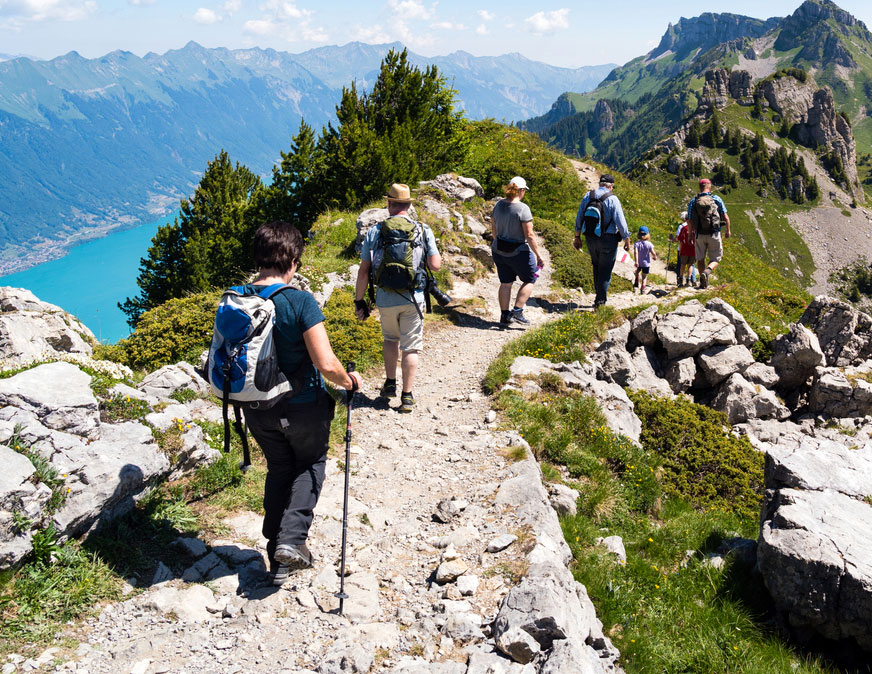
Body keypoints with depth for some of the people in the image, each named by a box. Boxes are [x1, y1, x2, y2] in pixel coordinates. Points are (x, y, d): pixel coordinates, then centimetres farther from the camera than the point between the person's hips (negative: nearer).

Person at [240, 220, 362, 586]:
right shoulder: (300, 302, -23)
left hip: (258, 409, 5)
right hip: (302, 408, -4)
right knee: (311, 464, 23)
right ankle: (292, 538, 6)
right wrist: (349, 381, -7)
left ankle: (279, 560, 29)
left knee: (279, 471, 23)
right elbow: (326, 364, -27)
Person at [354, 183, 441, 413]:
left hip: (385, 299, 1)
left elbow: (364, 271, -3)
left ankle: (390, 383, 27)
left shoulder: (375, 231, -2)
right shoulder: (423, 230, -3)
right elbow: (435, 265, -7)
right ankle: (407, 396, 9)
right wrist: (434, 254, 16)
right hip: (413, 299, -1)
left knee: (390, 338, 26)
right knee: (410, 347, 8)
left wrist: (359, 301, 5)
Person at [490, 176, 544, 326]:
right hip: (518, 252, -6)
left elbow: (493, 228, 12)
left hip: (498, 251, 6)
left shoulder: (499, 205, 0)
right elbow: (529, 235, -19)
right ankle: (517, 311, 6)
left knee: (506, 283, 16)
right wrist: (538, 255, -12)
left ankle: (504, 316, 21)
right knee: (530, 279, 14)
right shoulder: (522, 208, -20)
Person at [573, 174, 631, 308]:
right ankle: (600, 300, 5)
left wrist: (577, 237, 17)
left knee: (596, 267, 19)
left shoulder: (588, 196, 3)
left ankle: (600, 295, 25)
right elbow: (620, 222, -12)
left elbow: (579, 218, 8)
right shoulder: (612, 199, -12)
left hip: (590, 239, 5)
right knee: (605, 270, 4)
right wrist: (627, 240, -1)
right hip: (608, 239, -5)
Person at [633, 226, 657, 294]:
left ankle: (636, 283, 24)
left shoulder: (637, 243, -12)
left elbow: (635, 252, -24)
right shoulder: (649, 244, -11)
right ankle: (642, 290, 5)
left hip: (639, 263, 1)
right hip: (646, 263, -1)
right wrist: (655, 257, 13)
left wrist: (636, 261, -27)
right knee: (644, 277, 8)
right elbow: (653, 253, -9)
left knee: (638, 271, 31)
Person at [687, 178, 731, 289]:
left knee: (700, 258, 16)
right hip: (714, 234, -1)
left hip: (700, 235, 1)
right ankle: (707, 271, -21)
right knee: (715, 259, 9)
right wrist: (727, 230, 12)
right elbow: (725, 217, -2)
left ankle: (703, 283, 18)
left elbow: (690, 221, 1)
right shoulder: (716, 199, -3)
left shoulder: (693, 202, 0)